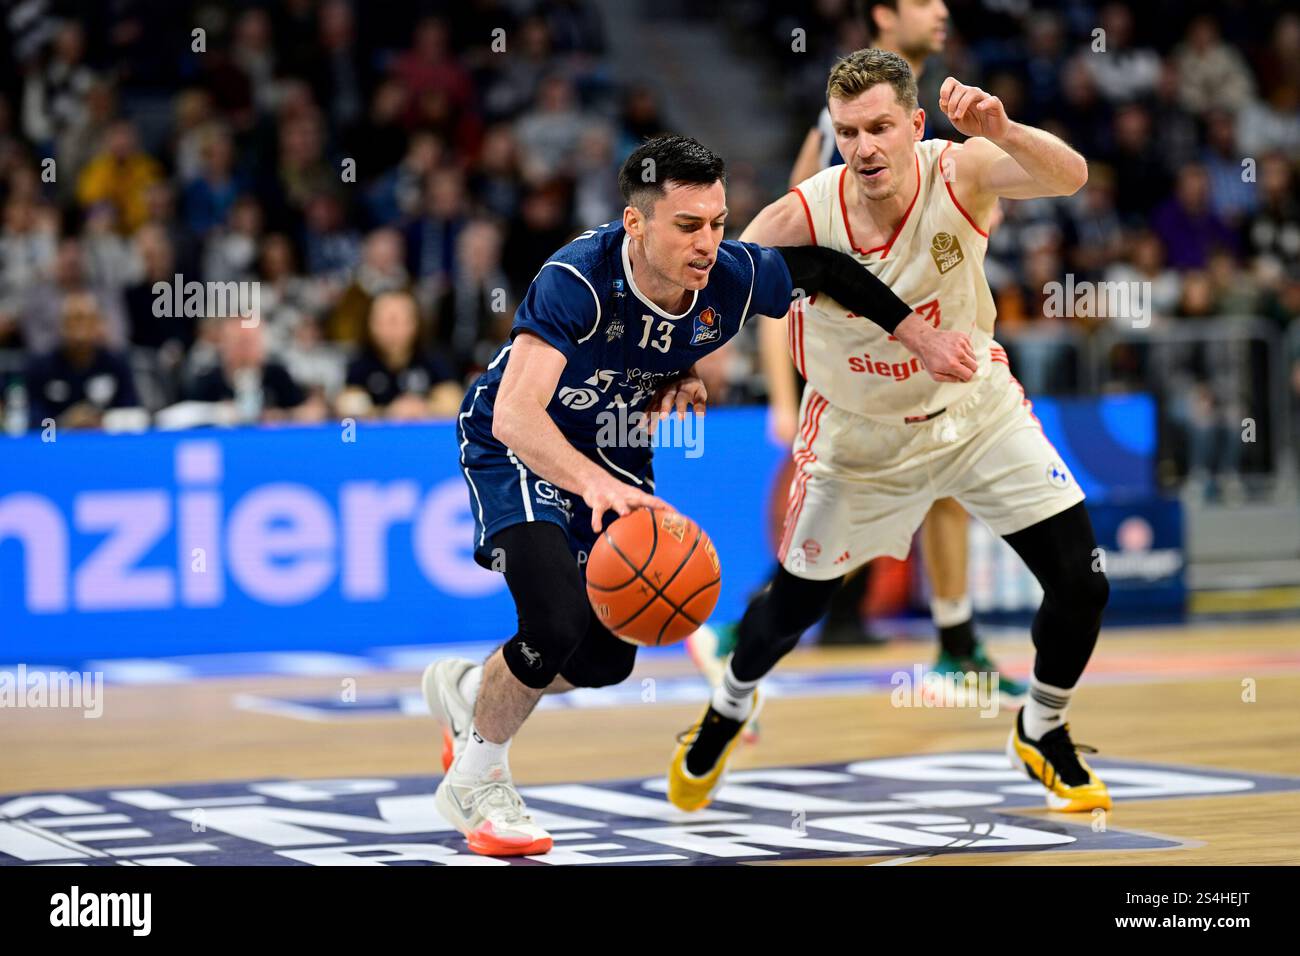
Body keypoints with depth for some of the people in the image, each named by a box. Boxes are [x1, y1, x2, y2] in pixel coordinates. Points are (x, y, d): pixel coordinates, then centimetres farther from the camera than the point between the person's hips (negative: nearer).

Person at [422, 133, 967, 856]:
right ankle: (475, 782, 2)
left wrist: (920, 335, -6)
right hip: (520, 449, -6)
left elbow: (828, 267, 2)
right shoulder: (577, 280, -37)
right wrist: (598, 486, -63)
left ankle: (467, 690, 40)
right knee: (558, 623, -25)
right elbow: (514, 416, -47)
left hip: (616, 452, 6)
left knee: (608, 660, 8)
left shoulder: (736, 277, -22)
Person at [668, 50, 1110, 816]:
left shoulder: (958, 174, -26)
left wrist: (1001, 132, -62)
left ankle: (1042, 734, 23)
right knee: (793, 606, 12)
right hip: (861, 436, -1)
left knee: (1082, 583, -6)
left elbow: (1070, 176, -42)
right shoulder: (801, 219, -27)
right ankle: (727, 712, 46)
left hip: (974, 405, 1)